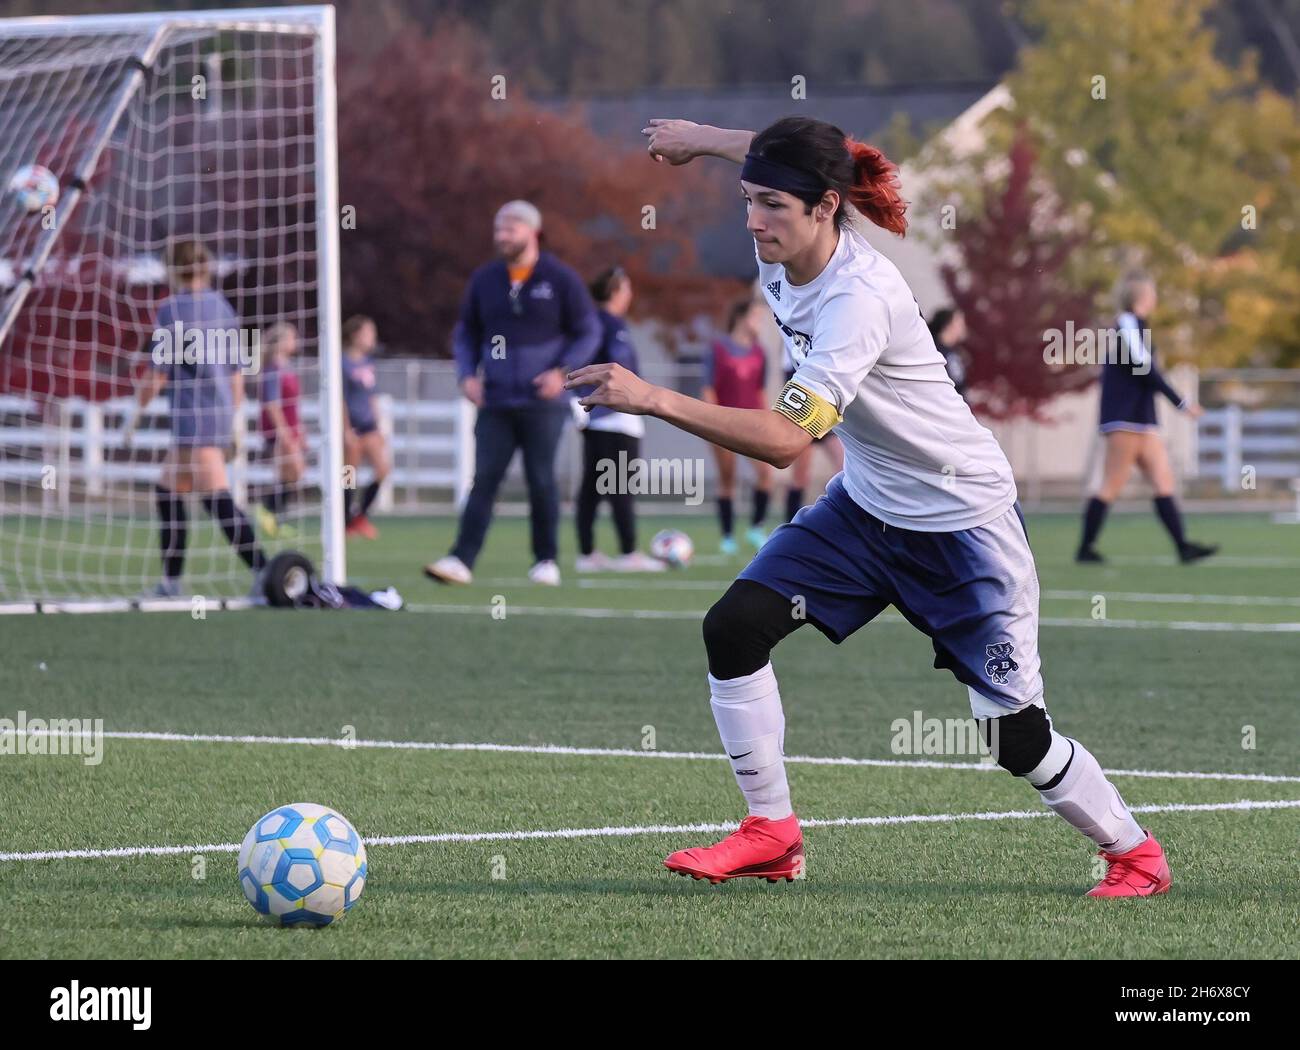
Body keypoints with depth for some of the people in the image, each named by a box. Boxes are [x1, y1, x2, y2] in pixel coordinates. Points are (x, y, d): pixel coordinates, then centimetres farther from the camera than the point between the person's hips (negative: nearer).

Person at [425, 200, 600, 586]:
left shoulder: (561, 279, -1)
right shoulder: (484, 279, 10)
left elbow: (588, 332, 3)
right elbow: (466, 333, 18)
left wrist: (563, 371, -11)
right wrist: (467, 374, 1)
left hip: (542, 404, -2)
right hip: (494, 403, 2)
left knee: (541, 481, 1)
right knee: (483, 479, -6)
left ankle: (546, 561, 13)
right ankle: (462, 560, -13)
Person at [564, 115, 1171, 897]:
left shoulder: (858, 299, -33)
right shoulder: (785, 249, -9)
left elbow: (787, 440, -43)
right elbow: (794, 160, 15)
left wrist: (655, 400, -48)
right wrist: (700, 138, 27)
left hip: (961, 524, -8)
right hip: (867, 504, 8)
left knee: (1018, 739, -3)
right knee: (735, 627, -9)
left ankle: (1134, 852, 21)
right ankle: (772, 834, 3)